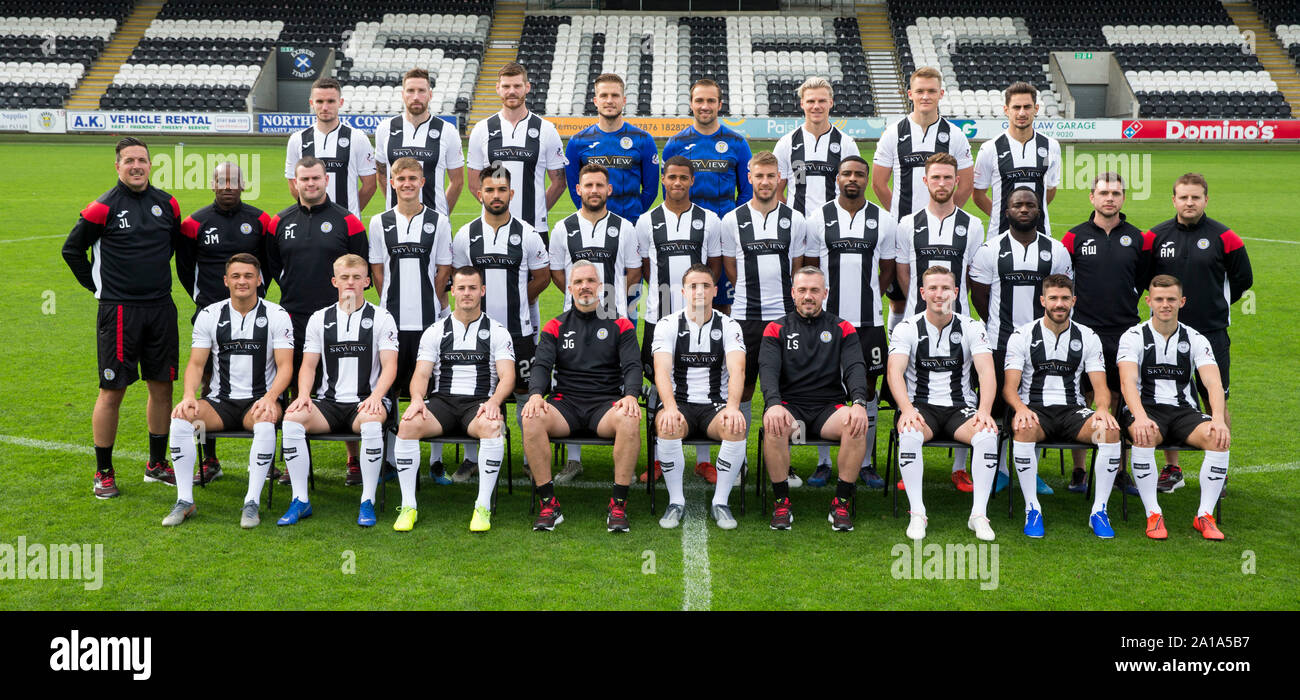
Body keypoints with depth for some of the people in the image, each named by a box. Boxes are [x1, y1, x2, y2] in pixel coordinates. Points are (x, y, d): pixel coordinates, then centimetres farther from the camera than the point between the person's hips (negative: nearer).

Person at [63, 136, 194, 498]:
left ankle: (157, 464, 23)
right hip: (119, 312, -4)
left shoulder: (167, 204, 8)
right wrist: (98, 287, 5)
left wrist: (196, 292, 17)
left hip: (161, 308, 4)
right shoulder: (104, 207, -5)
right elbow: (72, 250, 4)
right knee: (112, 391, -1)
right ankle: (103, 472, 10)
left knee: (162, 387, 9)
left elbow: (184, 249, 20)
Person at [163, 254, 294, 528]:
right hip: (220, 401, 2)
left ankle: (252, 502, -29)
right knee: (180, 418, -26)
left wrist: (270, 398, -24)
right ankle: (184, 500, -17)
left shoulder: (277, 315, 0)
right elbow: (196, 363, 5)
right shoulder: (209, 315, 6)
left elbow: (285, 366, -6)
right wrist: (189, 396, -15)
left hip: (260, 401, -2)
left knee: (266, 423, -37)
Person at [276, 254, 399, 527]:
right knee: (292, 418, -27)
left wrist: (376, 396, -20)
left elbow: (389, 366, -2)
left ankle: (367, 502, -27)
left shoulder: (382, 318, 6)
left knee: (371, 421, -38)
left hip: (365, 402, -3)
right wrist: (304, 395, -8)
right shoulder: (319, 319, 14)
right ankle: (300, 500, -18)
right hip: (328, 402, 3)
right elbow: (308, 365, 12)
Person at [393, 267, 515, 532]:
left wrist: (494, 401, -21)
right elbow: (421, 373, 6)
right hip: (442, 401, 2)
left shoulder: (497, 332, 9)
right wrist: (417, 398, -16)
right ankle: (408, 506, -20)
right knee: (408, 424, -29)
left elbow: (507, 377, 0)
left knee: (492, 427, -37)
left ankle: (483, 507, -28)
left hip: (479, 403, -2)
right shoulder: (435, 331, 14)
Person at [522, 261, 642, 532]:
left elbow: (633, 365, 1)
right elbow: (541, 364, 3)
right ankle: (549, 504, -24)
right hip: (565, 403, 1)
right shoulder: (556, 327, 14)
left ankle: (618, 505, -26)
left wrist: (630, 395, -20)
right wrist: (535, 394, -19)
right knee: (531, 419, -31)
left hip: (606, 403, -1)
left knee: (630, 420, -36)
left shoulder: (619, 324, 11)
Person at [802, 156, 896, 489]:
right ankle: (823, 462, 14)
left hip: (869, 321, 1)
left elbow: (888, 270, 12)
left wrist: (867, 299, 6)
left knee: (867, 387, 6)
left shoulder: (884, 221, 5)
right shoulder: (818, 218, 2)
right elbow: (810, 268, 8)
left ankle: (866, 462, 17)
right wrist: (823, 299, 0)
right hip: (828, 320, -1)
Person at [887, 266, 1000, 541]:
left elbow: (986, 371, -6)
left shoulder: (972, 327, 5)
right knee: (909, 433, -35)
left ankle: (979, 513, -21)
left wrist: (984, 410, -25)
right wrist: (907, 410, -30)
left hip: (961, 408, 1)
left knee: (987, 434, -30)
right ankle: (917, 513, -26)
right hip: (921, 406, -1)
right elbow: (895, 372, -11)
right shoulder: (907, 328, 1)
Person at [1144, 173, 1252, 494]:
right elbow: (1144, 275, 16)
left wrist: (1217, 305, 11)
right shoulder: (1157, 236, 4)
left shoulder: (1223, 237, -1)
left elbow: (1243, 279, 9)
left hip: (1211, 333, -2)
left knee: (1216, 404, 2)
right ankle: (1171, 469, 17)